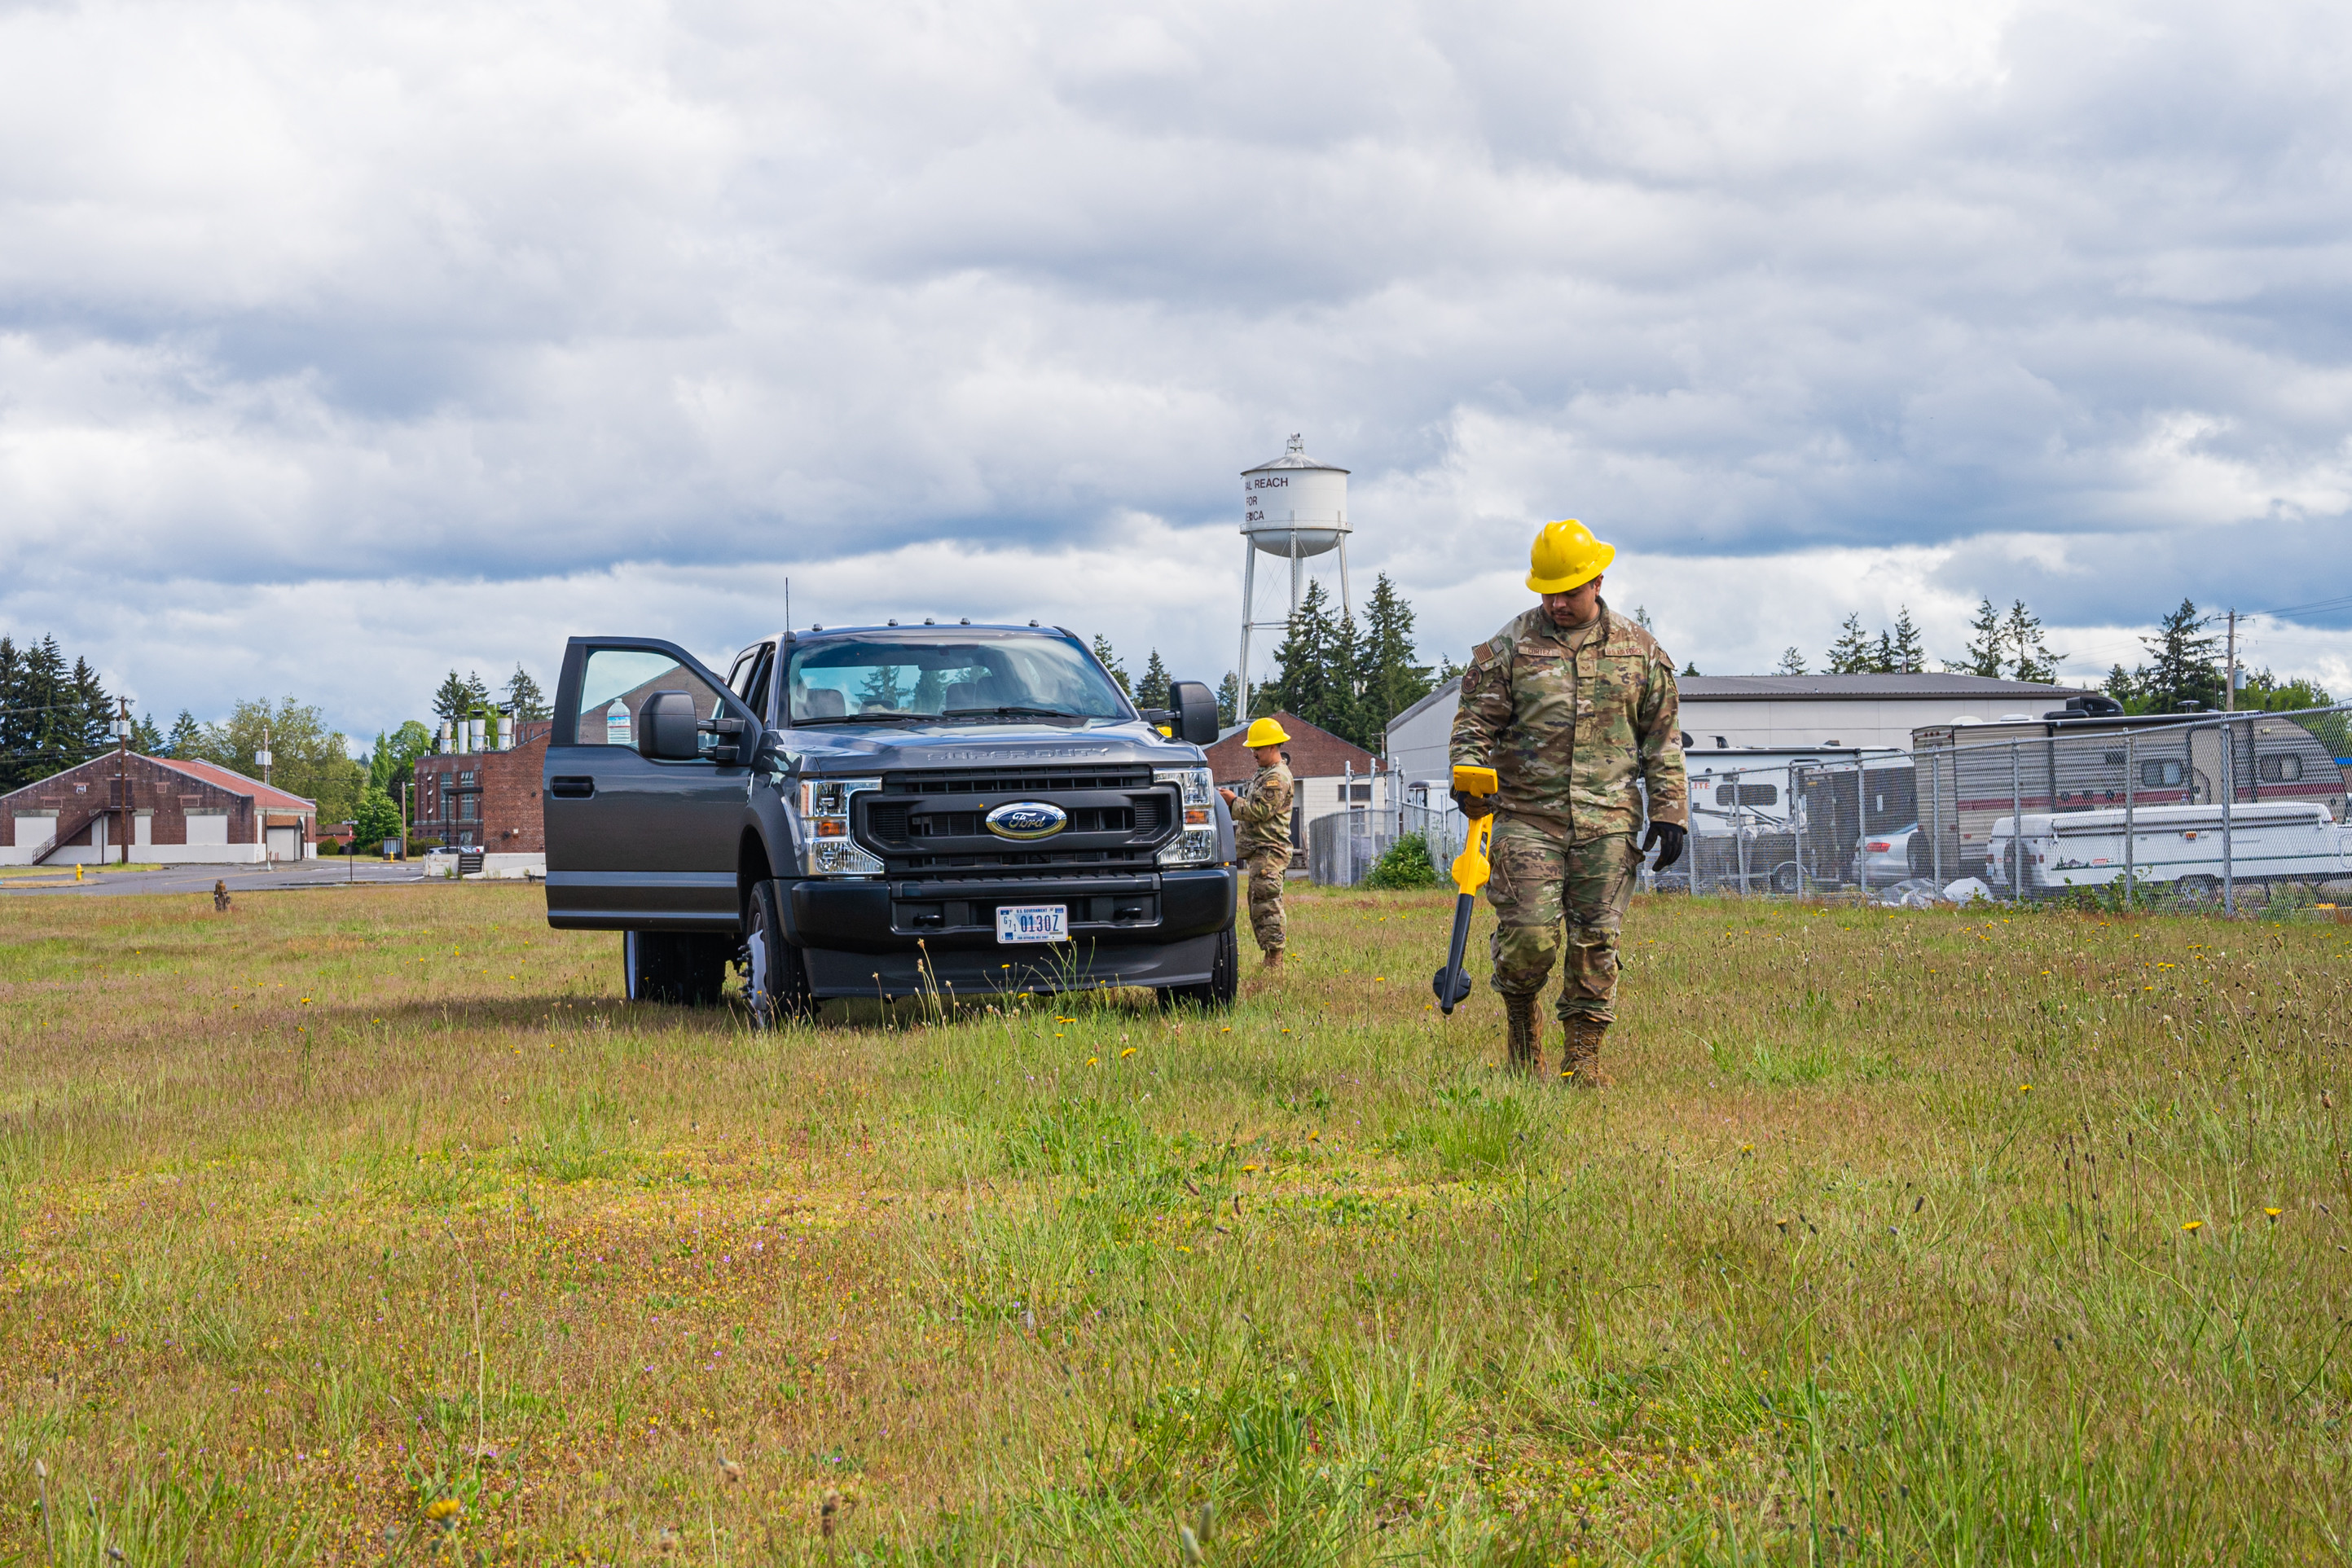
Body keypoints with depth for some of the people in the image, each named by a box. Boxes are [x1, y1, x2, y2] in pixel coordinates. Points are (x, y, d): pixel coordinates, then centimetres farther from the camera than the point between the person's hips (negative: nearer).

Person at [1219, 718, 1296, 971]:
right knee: (1258, 907, 11)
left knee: (1267, 906, -13)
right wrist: (1234, 801, 8)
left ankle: (1275, 962, -13)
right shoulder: (1266, 774, 20)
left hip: (1269, 851, -11)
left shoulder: (1278, 777, -13)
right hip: (1259, 851, 11)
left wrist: (1234, 802, -10)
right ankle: (1270, 961, 14)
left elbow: (1261, 810, -20)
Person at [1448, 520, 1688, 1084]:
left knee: (1597, 940, 0)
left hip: (1607, 821, 2)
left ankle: (1582, 1055, 9)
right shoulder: (1508, 648, 3)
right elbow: (1475, 720, 3)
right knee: (1529, 935, -10)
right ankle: (1521, 1015, 18)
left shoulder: (1639, 651, 9)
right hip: (1527, 817, -1)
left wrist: (1670, 813, 7)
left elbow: (1664, 739, 13)